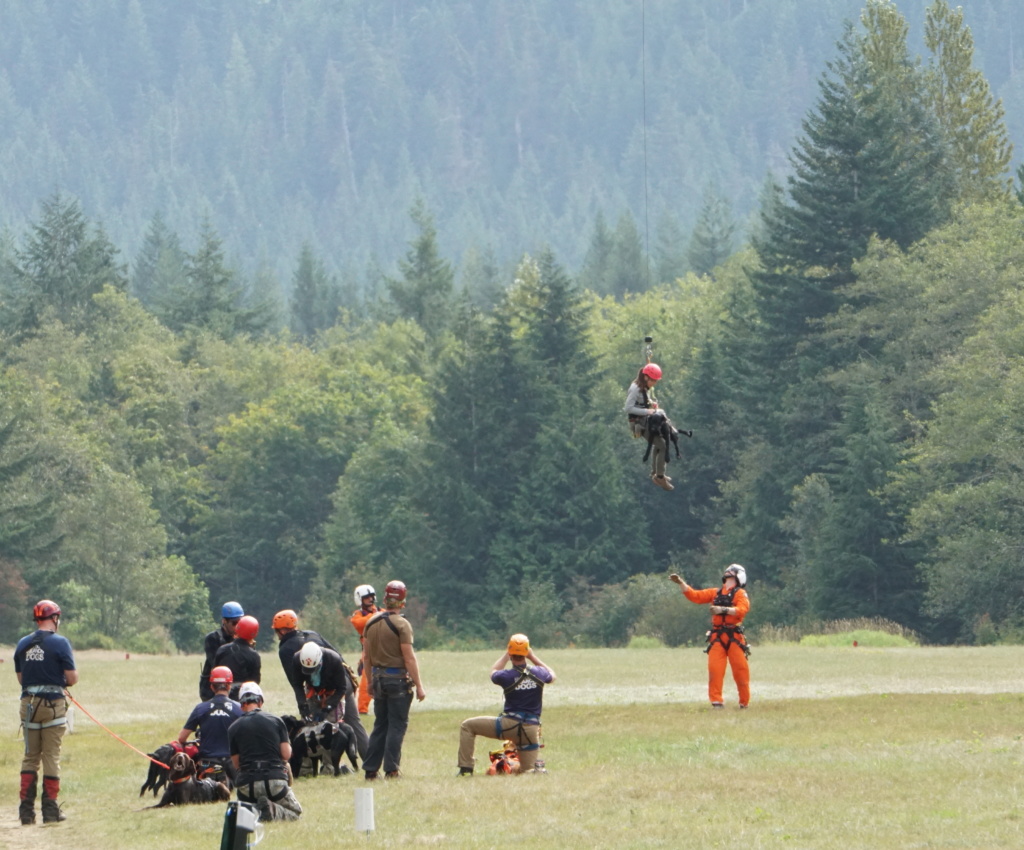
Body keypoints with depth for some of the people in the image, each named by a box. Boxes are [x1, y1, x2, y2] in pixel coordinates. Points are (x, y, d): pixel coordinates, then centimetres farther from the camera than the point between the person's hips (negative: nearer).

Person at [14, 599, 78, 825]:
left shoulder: (22, 644, 7)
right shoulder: (60, 643, -9)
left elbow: (20, 678, 13)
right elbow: (72, 678, -9)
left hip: (28, 704, 4)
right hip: (53, 704, -4)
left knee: (30, 756, 10)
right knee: (51, 756, 2)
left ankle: (26, 809, 3)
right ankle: (50, 809, 2)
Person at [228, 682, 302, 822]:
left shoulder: (234, 728, 3)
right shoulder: (276, 721, 3)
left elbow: (236, 764, 6)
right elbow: (286, 754, 0)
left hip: (247, 785, 1)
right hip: (275, 779, -1)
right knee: (295, 812, 21)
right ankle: (273, 811, -16)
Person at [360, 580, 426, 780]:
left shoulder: (371, 622, 7)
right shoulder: (401, 624, -13)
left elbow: (366, 656, 13)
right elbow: (409, 658, -14)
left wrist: (370, 681, 23)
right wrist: (419, 686, -10)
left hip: (378, 678, 6)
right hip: (398, 678, -6)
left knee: (380, 725, 13)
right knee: (397, 725, -1)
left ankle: (370, 769, 11)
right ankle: (391, 769, -3)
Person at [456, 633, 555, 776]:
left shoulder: (506, 676, -8)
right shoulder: (539, 673, -1)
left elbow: (493, 673, 18)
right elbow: (552, 676, 25)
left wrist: (506, 655, 27)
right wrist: (533, 658, 27)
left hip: (508, 725, -3)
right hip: (532, 730, 3)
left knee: (467, 726, 11)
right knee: (527, 772, 15)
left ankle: (466, 768, 2)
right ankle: (538, 768, -20)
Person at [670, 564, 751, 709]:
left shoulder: (740, 594, 4)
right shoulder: (715, 593, 19)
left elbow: (742, 610, -14)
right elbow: (695, 596, 14)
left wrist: (723, 609, -26)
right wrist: (680, 583, 6)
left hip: (734, 637, -4)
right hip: (717, 636, 4)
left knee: (741, 670, -5)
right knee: (714, 669, -8)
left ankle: (744, 702, 5)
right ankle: (716, 701, -8)